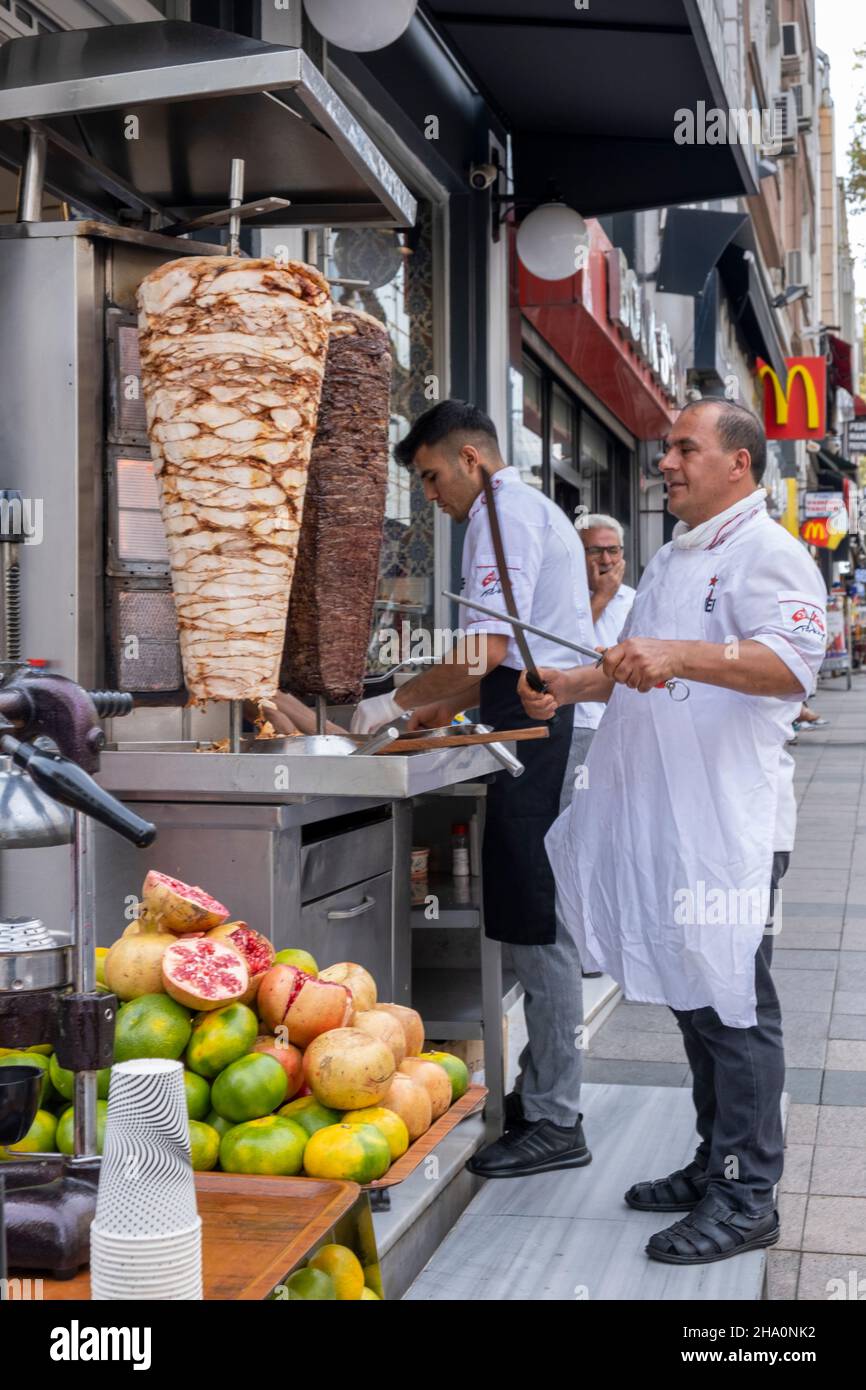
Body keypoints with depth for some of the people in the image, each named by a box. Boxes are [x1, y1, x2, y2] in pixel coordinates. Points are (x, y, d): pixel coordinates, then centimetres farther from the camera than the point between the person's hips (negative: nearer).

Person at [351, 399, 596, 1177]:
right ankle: (540, 1094, 23)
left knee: (540, 929, -6)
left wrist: (400, 701, -12)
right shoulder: (529, 509, 23)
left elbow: (490, 647, -20)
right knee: (539, 926, 14)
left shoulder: (507, 512, -9)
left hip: (537, 733, -11)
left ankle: (555, 1123, 0)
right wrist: (439, 708, 21)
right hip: (550, 724, 11)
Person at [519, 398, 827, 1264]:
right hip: (660, 821, 9)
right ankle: (714, 1166, 27)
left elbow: (790, 664, -24)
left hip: (727, 825, -9)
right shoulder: (672, 559, 21)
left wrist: (679, 655, -34)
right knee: (692, 999, 15)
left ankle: (745, 1200, 5)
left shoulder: (768, 553, -8)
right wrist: (574, 684, 15)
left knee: (734, 1008, -4)